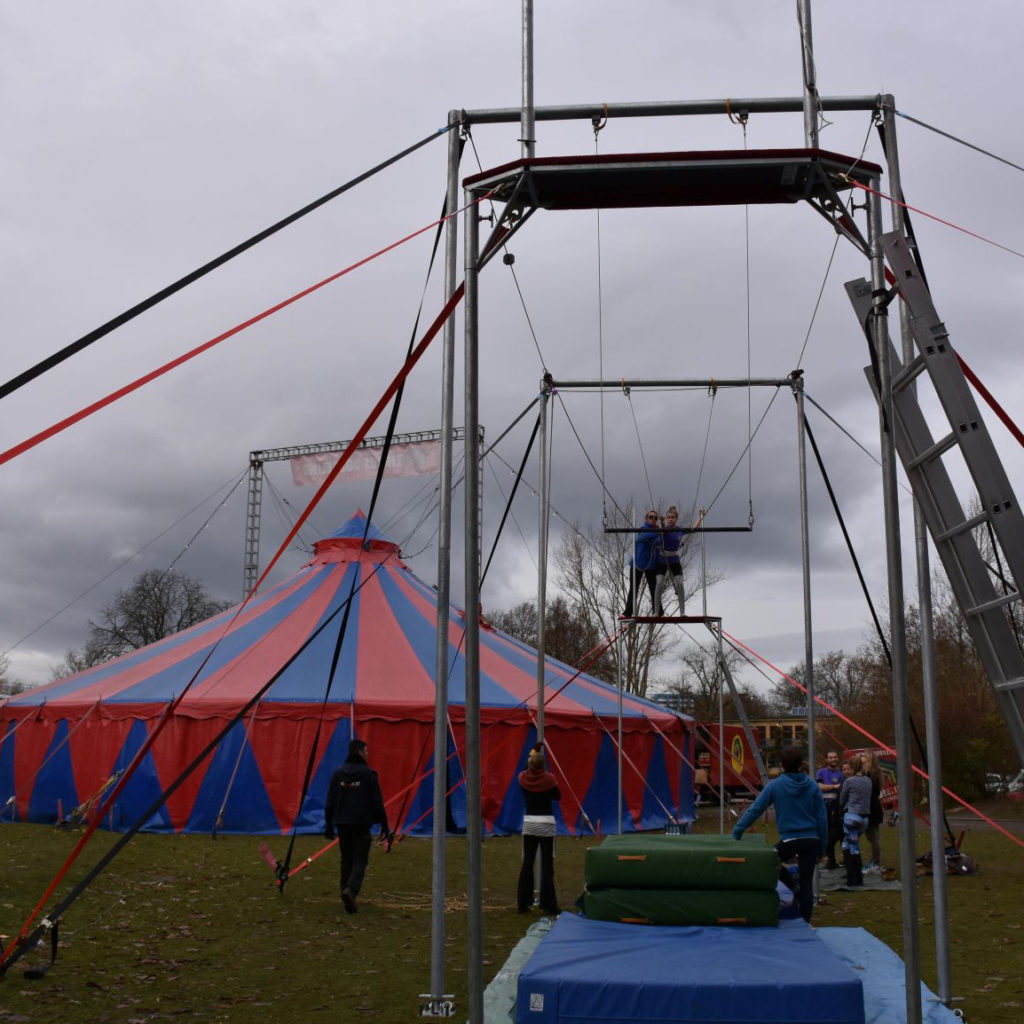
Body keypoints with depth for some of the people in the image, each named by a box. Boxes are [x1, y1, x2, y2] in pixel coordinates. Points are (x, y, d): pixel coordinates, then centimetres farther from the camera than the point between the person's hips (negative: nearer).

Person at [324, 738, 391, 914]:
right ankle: (350, 890, -24)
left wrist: (329, 824, 14)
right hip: (362, 824, -4)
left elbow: (330, 801, 7)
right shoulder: (368, 774, -6)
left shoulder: (338, 773, 5)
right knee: (360, 861, -2)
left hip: (342, 823, 4)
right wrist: (384, 826, 1)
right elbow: (377, 802, -5)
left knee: (346, 860, 14)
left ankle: (348, 898, 15)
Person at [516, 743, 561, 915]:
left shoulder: (522, 778, -4)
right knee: (547, 865, 0)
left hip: (528, 823, 3)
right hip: (546, 824, -3)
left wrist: (533, 754, 24)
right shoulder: (548, 778, -12)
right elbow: (558, 796, 3)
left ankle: (523, 903, 13)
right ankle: (548, 905, 1)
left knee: (527, 864, 10)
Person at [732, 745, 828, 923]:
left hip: (788, 840, -3)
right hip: (811, 840, 3)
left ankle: (793, 887, 11)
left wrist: (736, 833, 4)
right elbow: (822, 819, 4)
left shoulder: (775, 785, -4)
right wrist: (821, 848, 13)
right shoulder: (812, 786, 2)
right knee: (806, 884, 8)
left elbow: (754, 810, -4)